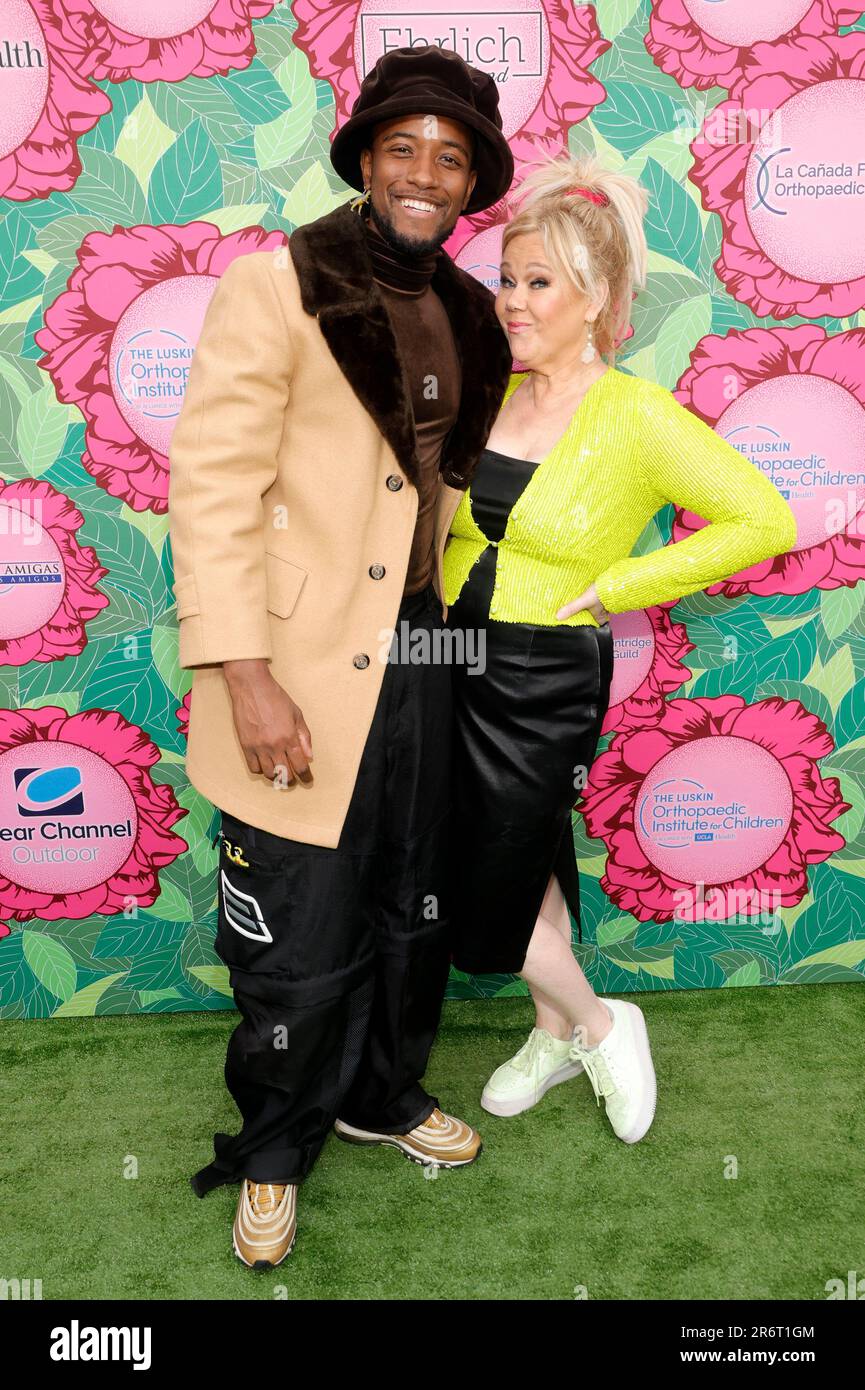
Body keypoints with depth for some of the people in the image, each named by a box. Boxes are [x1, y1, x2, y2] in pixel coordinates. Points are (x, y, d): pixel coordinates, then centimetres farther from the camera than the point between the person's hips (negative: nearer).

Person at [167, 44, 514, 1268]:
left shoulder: (463, 311, 12)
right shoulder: (278, 285, -7)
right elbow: (211, 485, -13)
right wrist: (246, 677, -20)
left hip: (415, 655, 6)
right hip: (304, 670, -6)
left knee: (413, 908, 18)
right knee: (302, 944, 4)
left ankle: (383, 1094, 43)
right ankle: (273, 1150, 31)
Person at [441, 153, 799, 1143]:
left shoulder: (636, 415, -14)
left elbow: (766, 519, -16)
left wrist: (616, 584, -14)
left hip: (547, 680, -5)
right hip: (458, 658, 5)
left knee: (487, 888, 2)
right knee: (528, 858, 19)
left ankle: (598, 1025, 30)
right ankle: (555, 1033, 41)